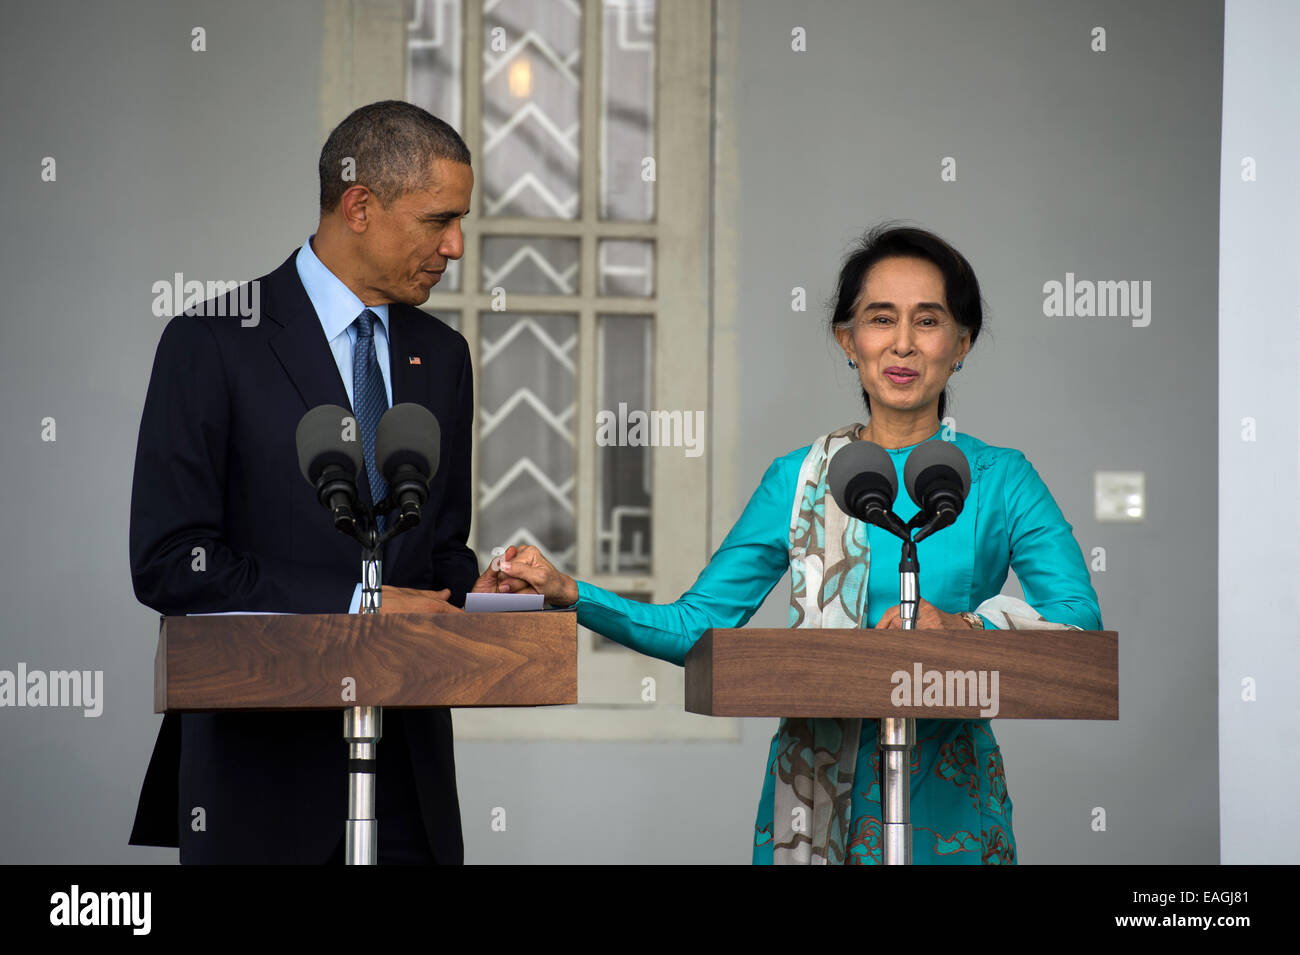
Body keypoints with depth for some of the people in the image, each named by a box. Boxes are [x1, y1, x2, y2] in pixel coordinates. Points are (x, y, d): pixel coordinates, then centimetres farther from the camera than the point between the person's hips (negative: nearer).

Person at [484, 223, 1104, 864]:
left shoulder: (1001, 479, 2)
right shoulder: (799, 479, 7)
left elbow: (1079, 617, -11)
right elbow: (697, 626, 6)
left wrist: (960, 624, -26)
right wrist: (568, 594, -6)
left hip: (948, 795, -1)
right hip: (816, 789, 1)